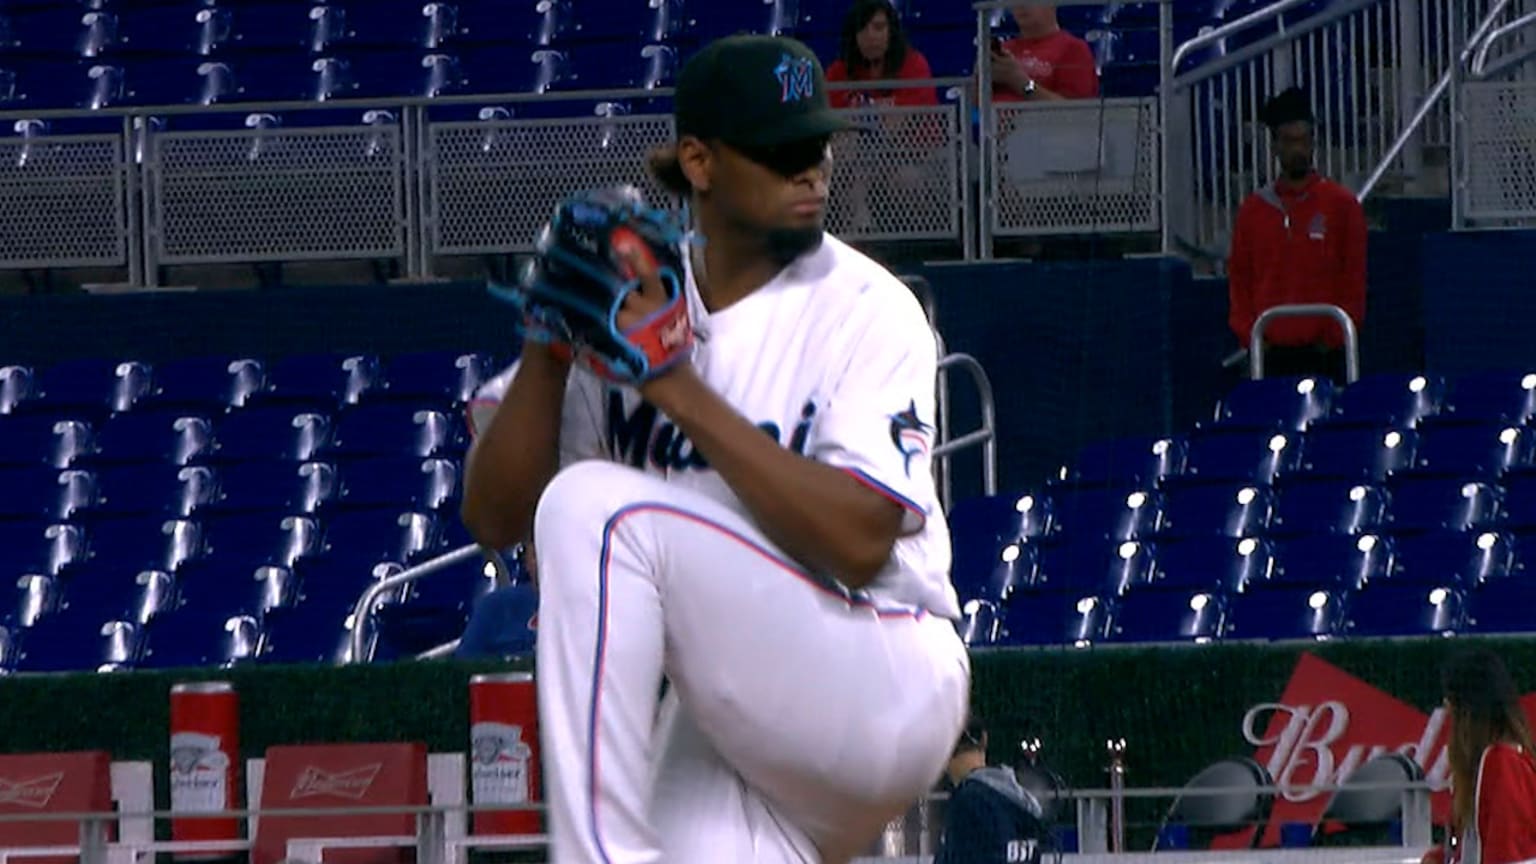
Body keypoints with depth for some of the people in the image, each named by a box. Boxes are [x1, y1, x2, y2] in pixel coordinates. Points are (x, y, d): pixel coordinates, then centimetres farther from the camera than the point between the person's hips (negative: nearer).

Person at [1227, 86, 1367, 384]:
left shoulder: (1342, 205, 5)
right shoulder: (1254, 209, 11)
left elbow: (1354, 280, 3)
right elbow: (1239, 279, 12)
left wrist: (1335, 335, -5)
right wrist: (1248, 334, 1)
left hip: (1324, 350, -2)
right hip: (1272, 354, 2)